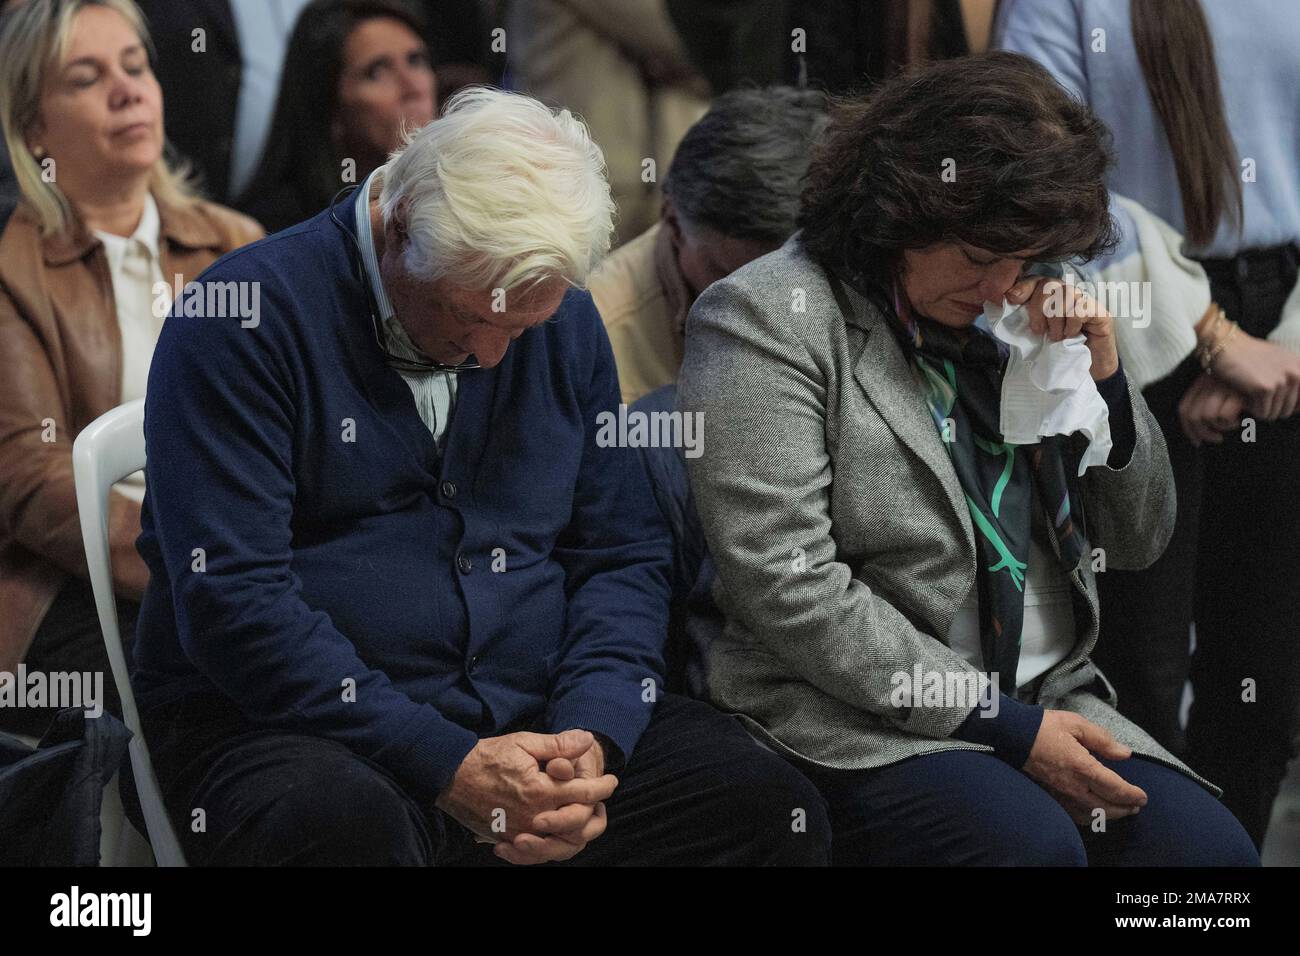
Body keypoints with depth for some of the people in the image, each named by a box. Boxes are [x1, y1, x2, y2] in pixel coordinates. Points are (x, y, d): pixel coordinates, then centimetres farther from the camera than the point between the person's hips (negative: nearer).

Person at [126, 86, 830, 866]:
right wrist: (446, 766, -21)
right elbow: (233, 600, -16)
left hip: (529, 715, 5)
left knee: (771, 804, -16)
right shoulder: (248, 314, -9)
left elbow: (623, 556, 13)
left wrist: (593, 736, -8)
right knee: (345, 824, -39)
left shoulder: (564, 321, 11)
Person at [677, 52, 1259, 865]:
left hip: (1046, 701, 6)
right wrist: (1006, 726, -16)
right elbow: (787, 587, -16)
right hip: (853, 720, -6)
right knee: (1032, 843, -32)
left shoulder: (1013, 313, 13)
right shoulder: (768, 317, -6)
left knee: (1209, 844, -20)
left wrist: (1103, 380, -1)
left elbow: (1138, 541, 18)